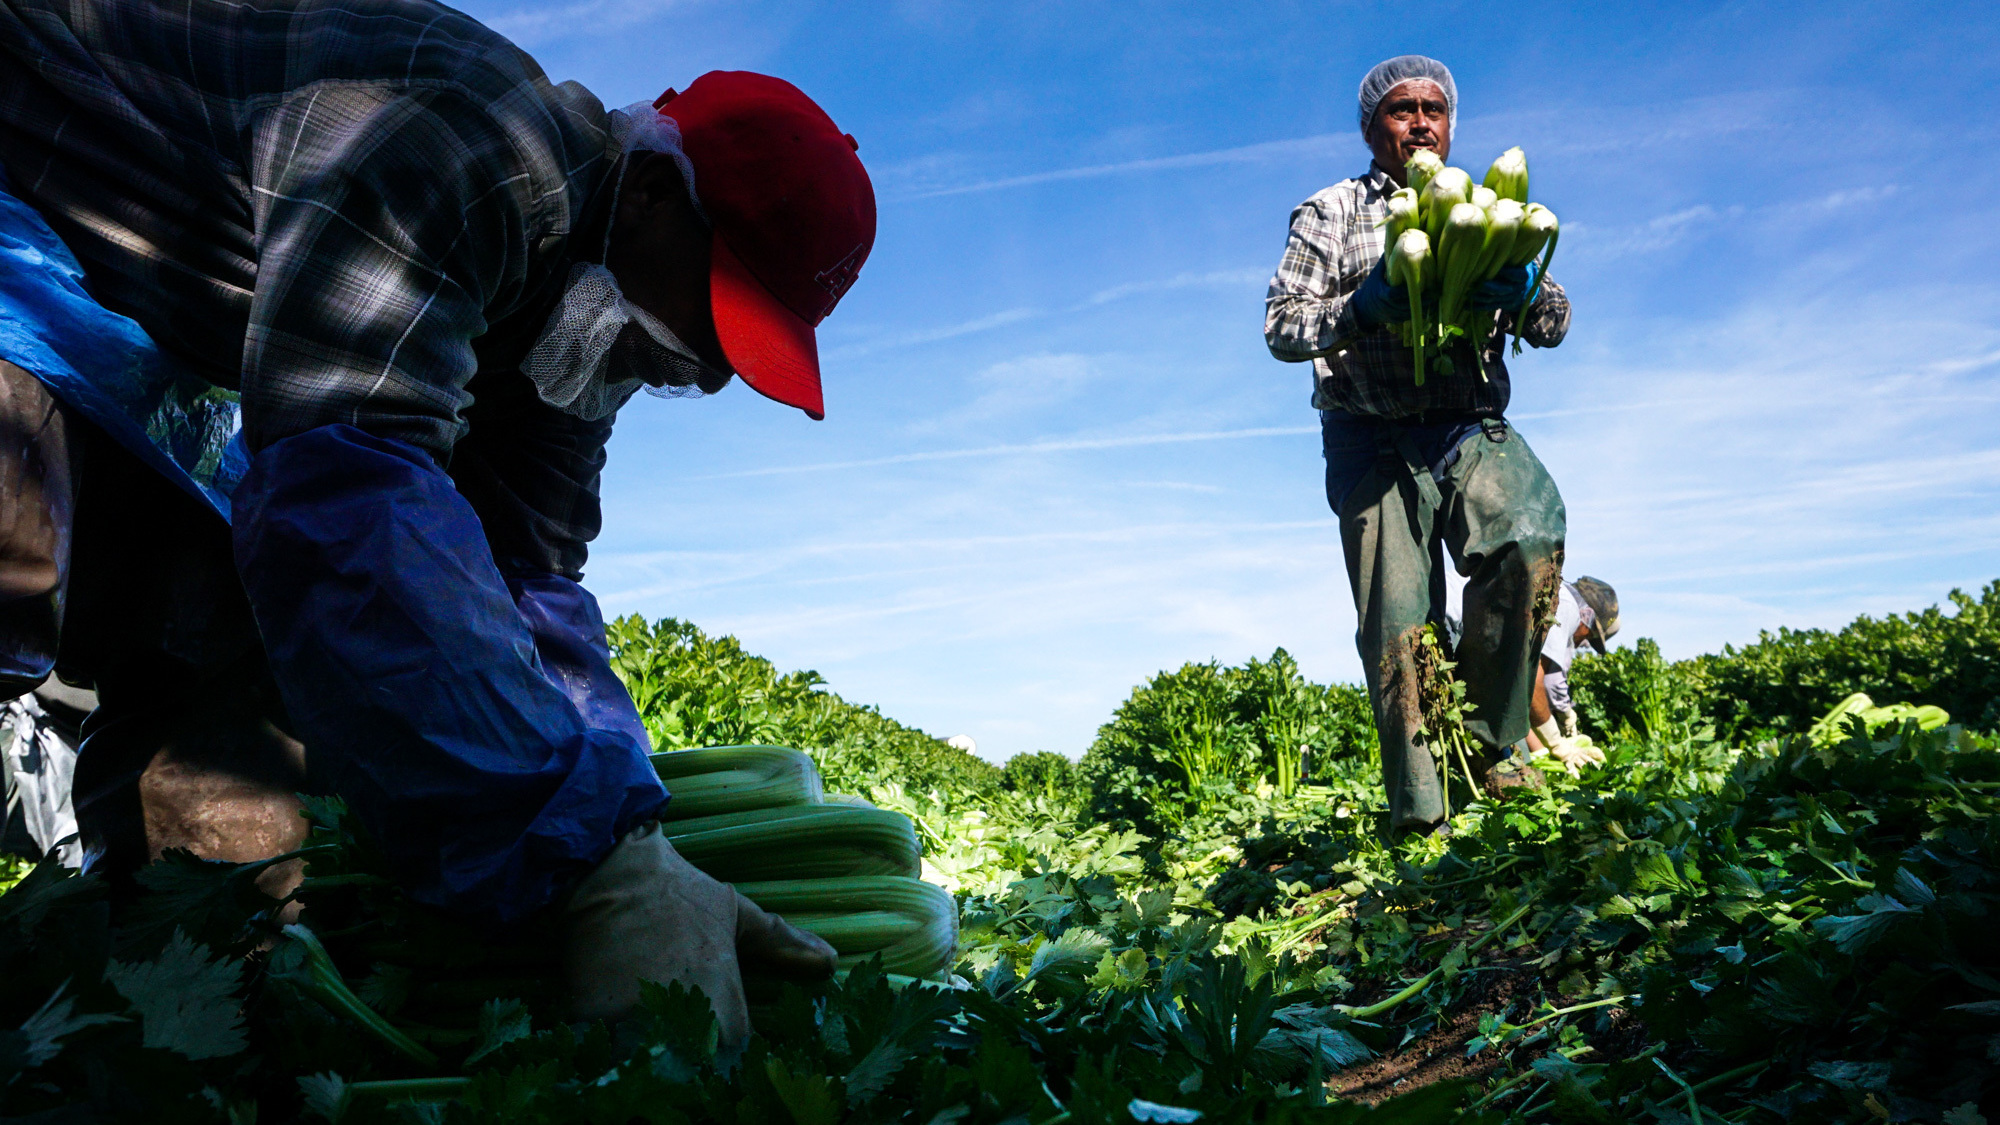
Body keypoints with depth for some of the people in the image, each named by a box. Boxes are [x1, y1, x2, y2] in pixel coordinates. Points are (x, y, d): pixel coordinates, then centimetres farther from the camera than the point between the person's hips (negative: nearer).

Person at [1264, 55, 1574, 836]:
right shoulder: (1331, 213, 12)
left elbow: (1554, 325, 13)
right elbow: (1281, 327, 1)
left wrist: (1525, 292, -11)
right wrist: (1361, 308, -18)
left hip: (1472, 429, 2)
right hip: (1374, 441, -2)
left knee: (1533, 540, -27)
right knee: (1399, 629, -7)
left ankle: (1488, 743, -10)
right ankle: (1418, 815, 2)